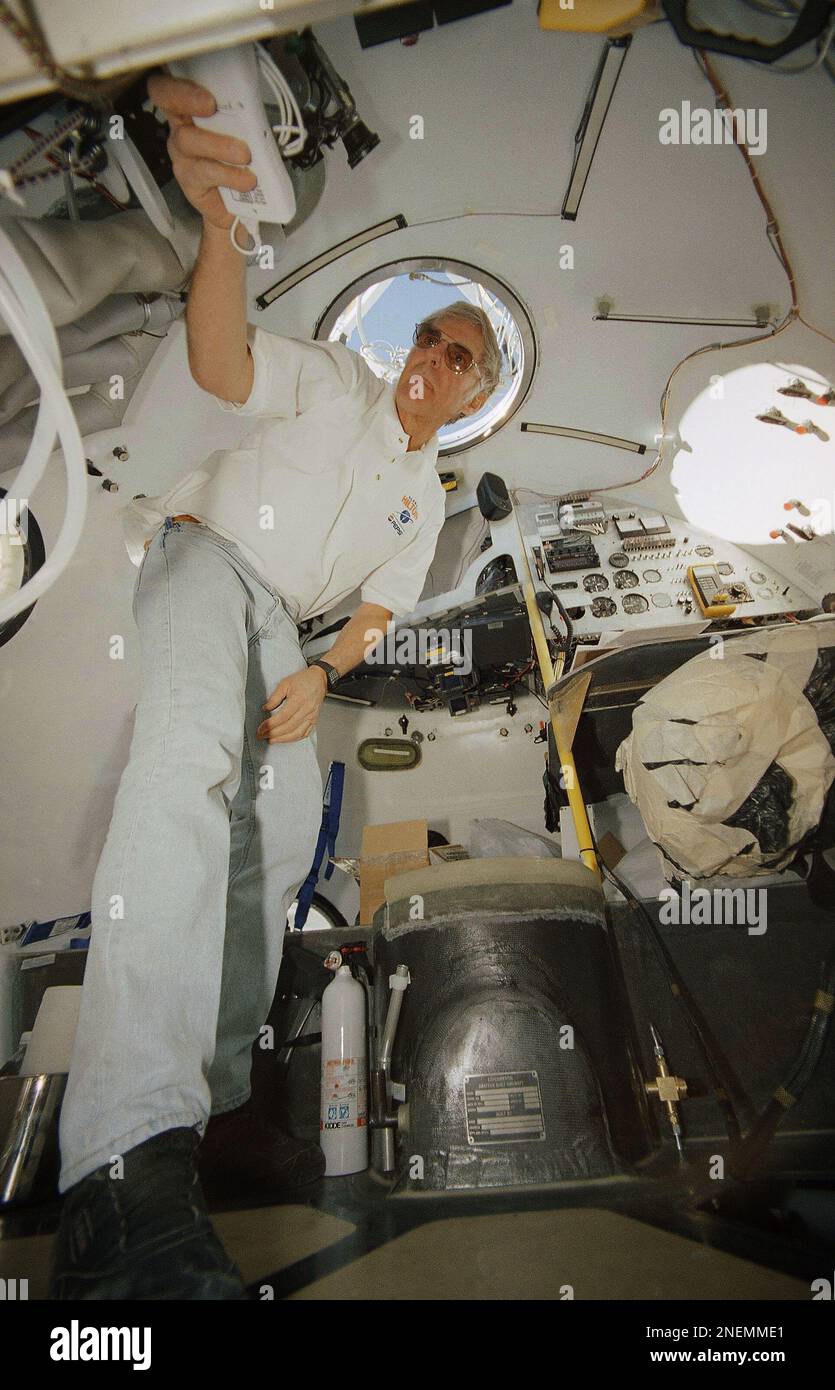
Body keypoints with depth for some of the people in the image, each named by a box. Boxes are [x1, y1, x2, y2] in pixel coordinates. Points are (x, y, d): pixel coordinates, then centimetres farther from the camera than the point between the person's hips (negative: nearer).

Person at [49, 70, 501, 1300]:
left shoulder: (426, 498, 20)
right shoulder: (336, 382, 4)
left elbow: (383, 607, 14)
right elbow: (223, 366, -16)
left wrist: (324, 673, -6)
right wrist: (220, 216, -33)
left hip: (279, 619, 8)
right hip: (198, 551, -8)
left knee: (285, 831, -7)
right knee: (192, 750, -36)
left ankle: (213, 1103, 1)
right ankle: (130, 1155, -47)